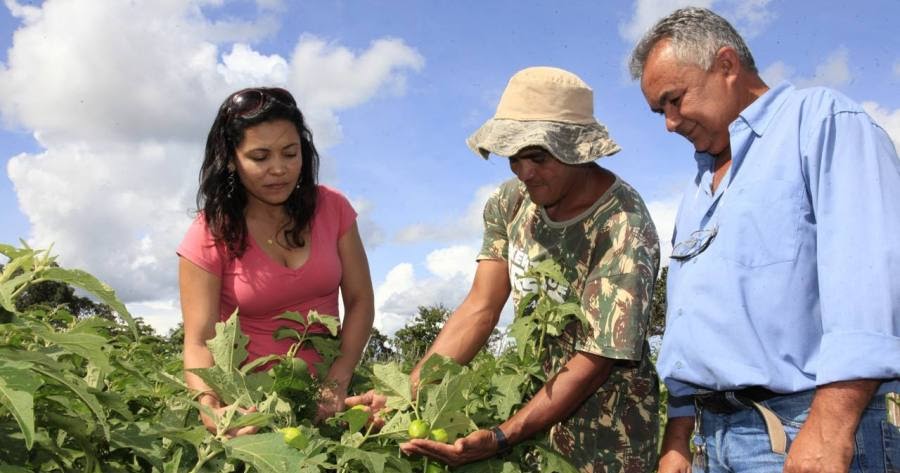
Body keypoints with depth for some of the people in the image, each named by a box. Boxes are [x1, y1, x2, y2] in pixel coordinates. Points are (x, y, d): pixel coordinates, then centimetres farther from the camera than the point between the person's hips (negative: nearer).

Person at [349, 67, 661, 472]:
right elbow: (480, 308, -6)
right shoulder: (513, 200, -5)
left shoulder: (623, 231, -24)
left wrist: (499, 439, -30)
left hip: (605, 424, -5)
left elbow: (594, 362, -23)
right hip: (537, 395, 5)